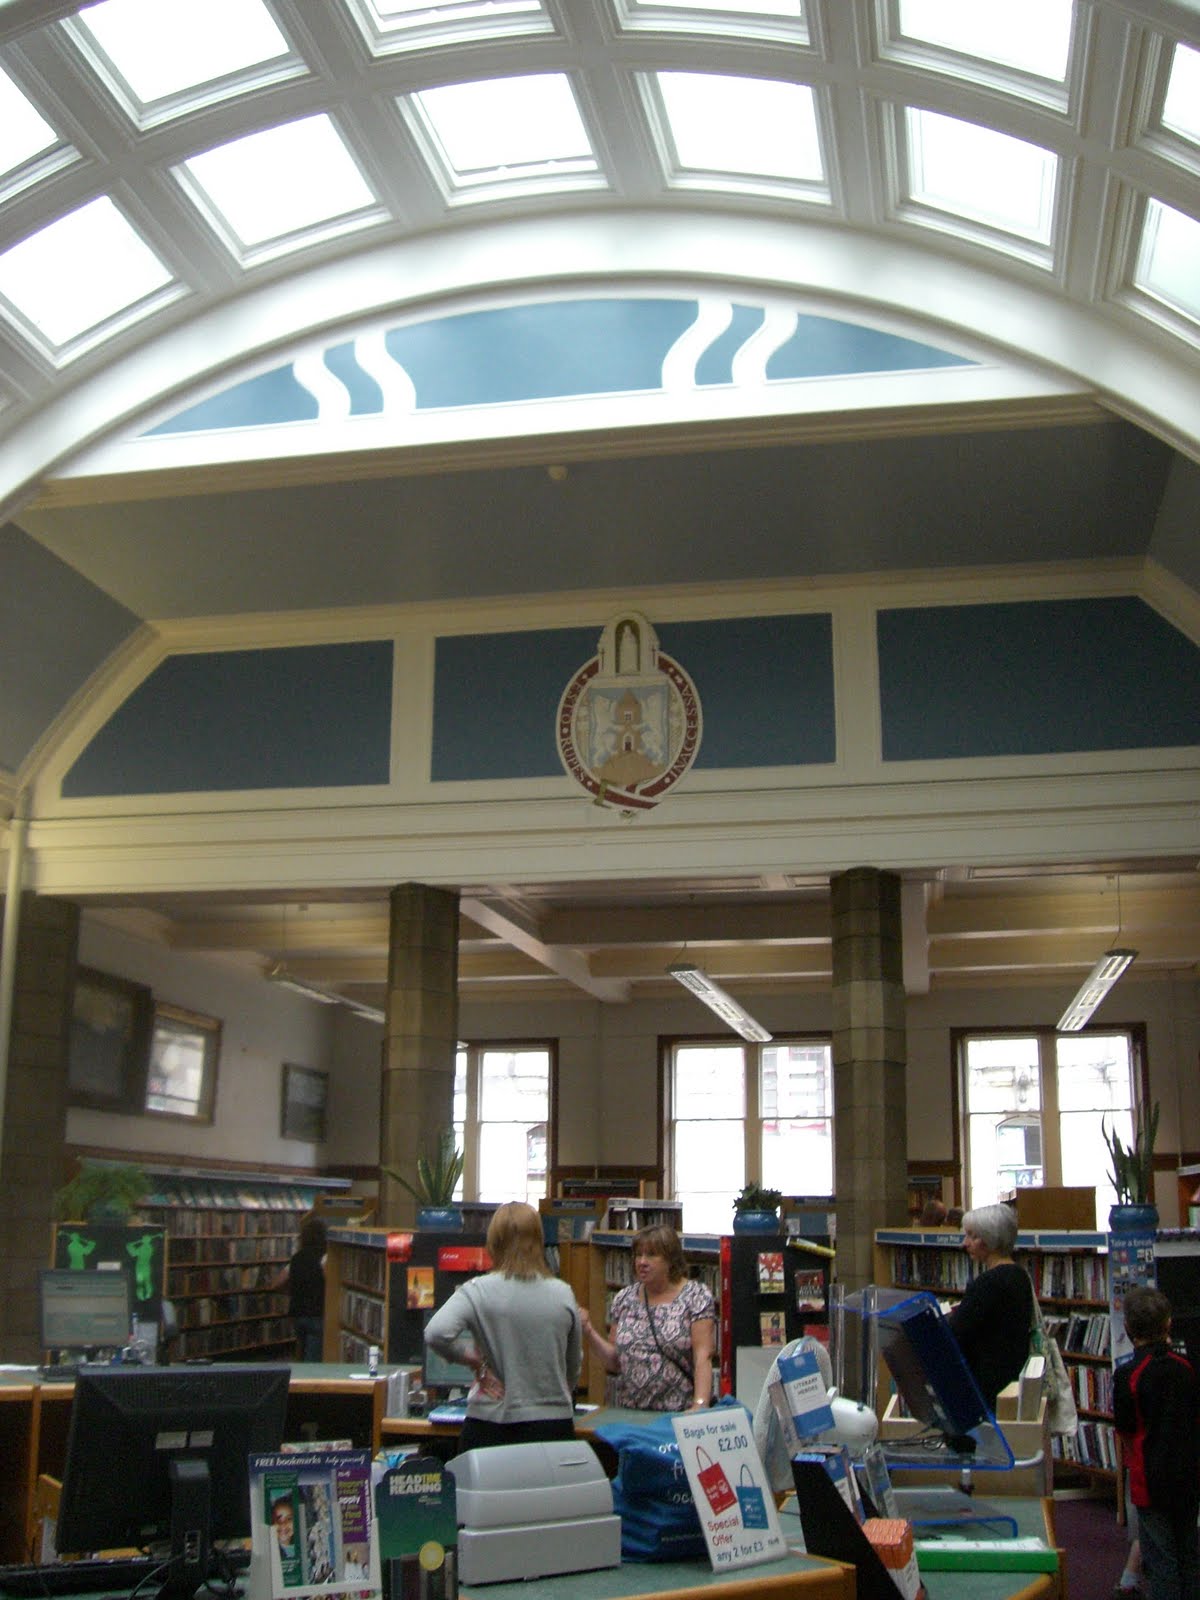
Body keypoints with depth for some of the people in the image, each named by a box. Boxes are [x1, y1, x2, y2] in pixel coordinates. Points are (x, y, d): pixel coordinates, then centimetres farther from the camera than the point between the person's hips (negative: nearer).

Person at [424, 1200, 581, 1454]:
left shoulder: (478, 1291, -8)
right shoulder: (563, 1294, 1)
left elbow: (435, 1333, -23)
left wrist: (471, 1357, -5)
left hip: (490, 1426, -2)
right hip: (554, 1425, 2)